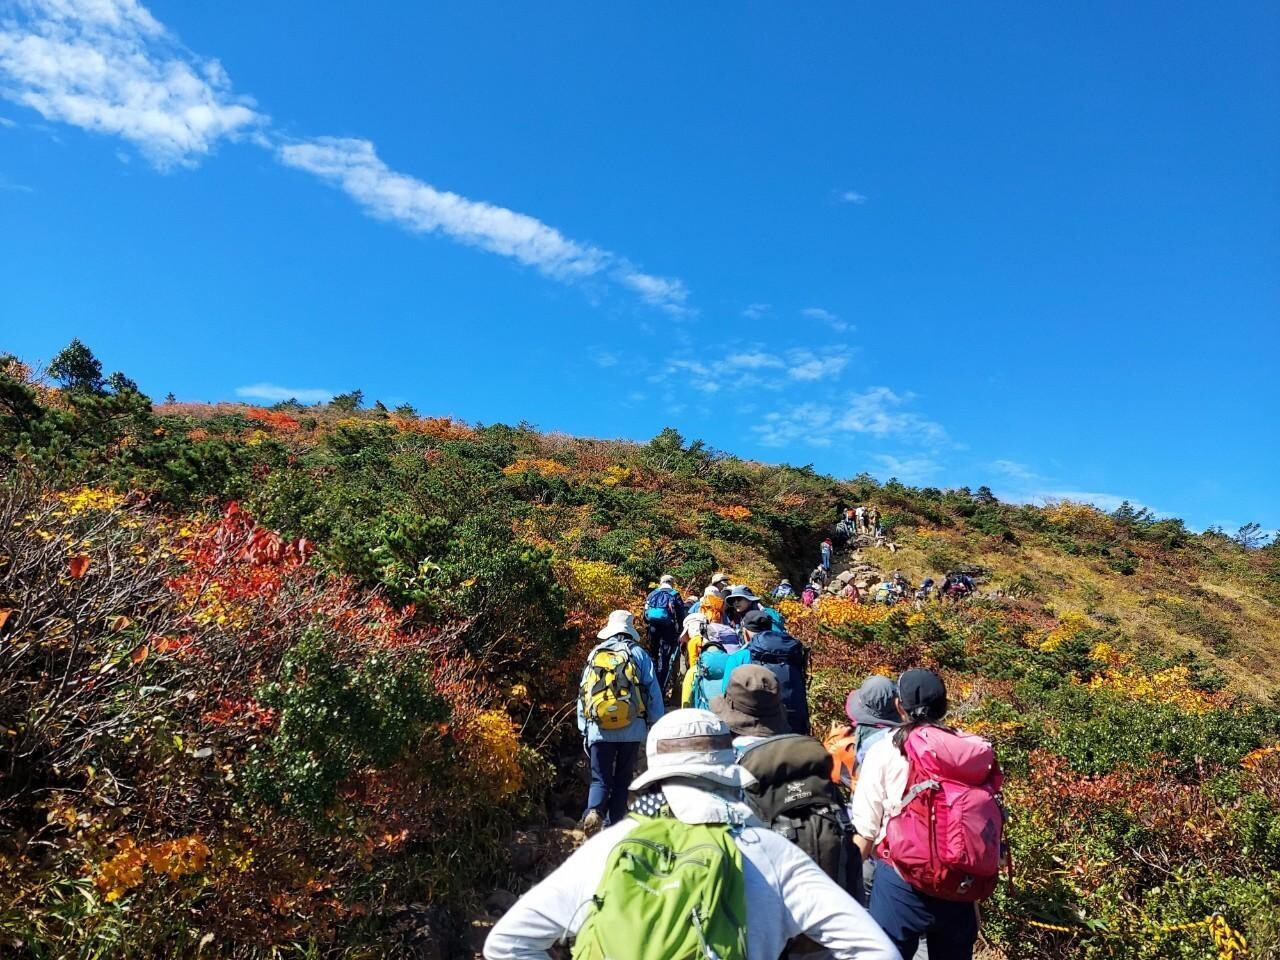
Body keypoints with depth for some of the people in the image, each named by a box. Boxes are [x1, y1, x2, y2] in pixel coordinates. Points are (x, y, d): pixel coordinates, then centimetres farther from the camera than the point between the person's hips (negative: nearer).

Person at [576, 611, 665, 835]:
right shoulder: (638, 654, 0)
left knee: (600, 779, 9)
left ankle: (594, 810, -18)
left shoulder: (594, 656, 7)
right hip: (631, 730, -1)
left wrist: (583, 729, 17)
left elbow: (583, 695, 10)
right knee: (622, 779, 14)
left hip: (599, 730, 1)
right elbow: (654, 693, -2)